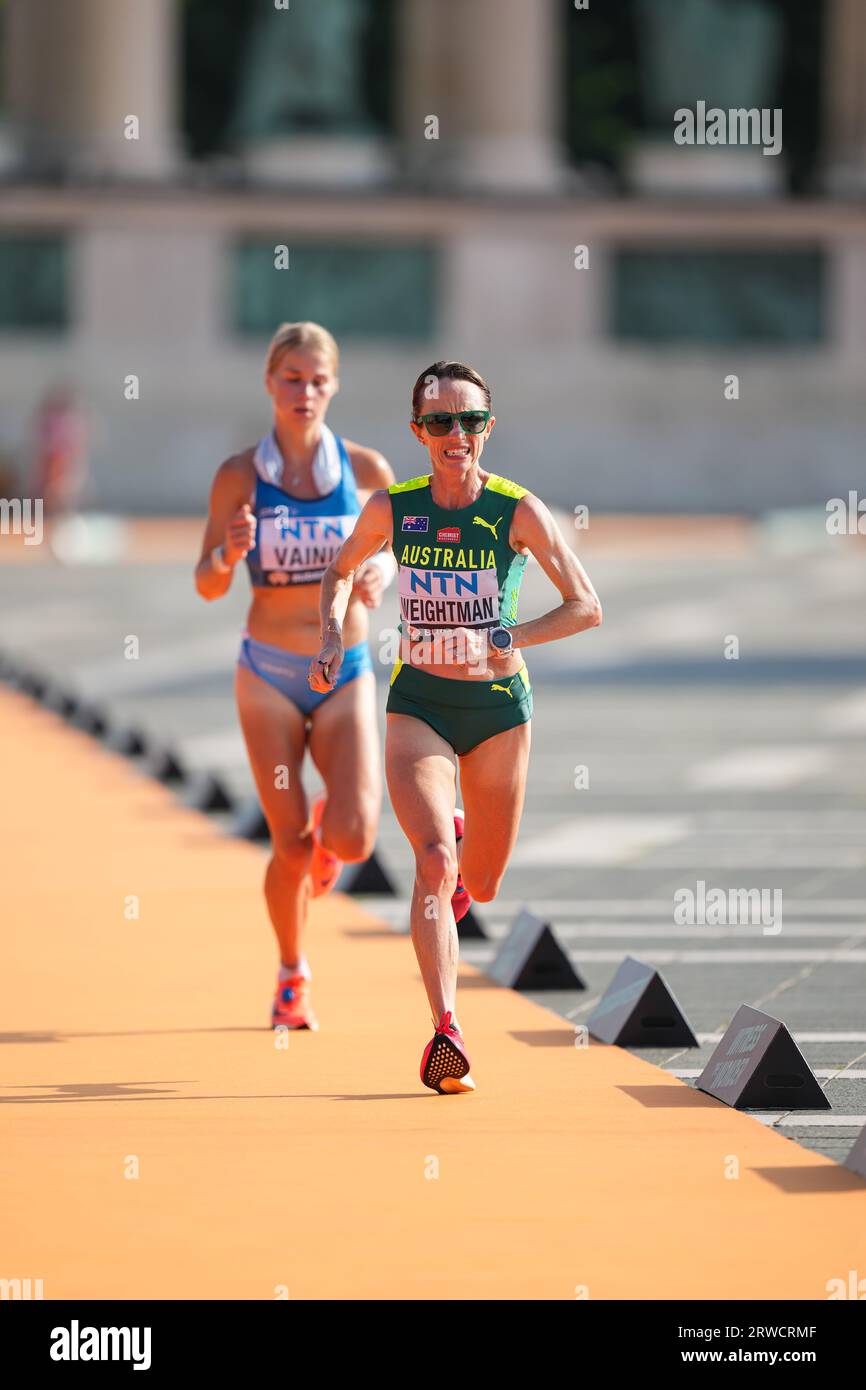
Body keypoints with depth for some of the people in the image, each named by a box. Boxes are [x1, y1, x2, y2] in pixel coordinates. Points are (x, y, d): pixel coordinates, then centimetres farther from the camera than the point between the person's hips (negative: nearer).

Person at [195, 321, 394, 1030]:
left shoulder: (366, 468, -3)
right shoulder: (239, 475, -5)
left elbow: (397, 541, 13)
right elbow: (208, 585, 0)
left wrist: (381, 572, -10)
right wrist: (230, 552, -22)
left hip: (346, 672, 1)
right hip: (269, 673, 0)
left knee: (351, 836, -14)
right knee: (291, 846, -2)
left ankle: (324, 838, 26)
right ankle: (293, 976, 24)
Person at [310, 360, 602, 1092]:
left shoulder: (519, 511, -10)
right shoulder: (391, 508, -4)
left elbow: (587, 606, -7)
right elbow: (341, 573, 16)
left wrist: (511, 639, -21)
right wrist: (332, 639, -3)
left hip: (498, 707, 0)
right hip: (419, 705, 0)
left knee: (481, 886, 13)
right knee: (434, 863, -22)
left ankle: (460, 845, 52)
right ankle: (446, 1032, -27)